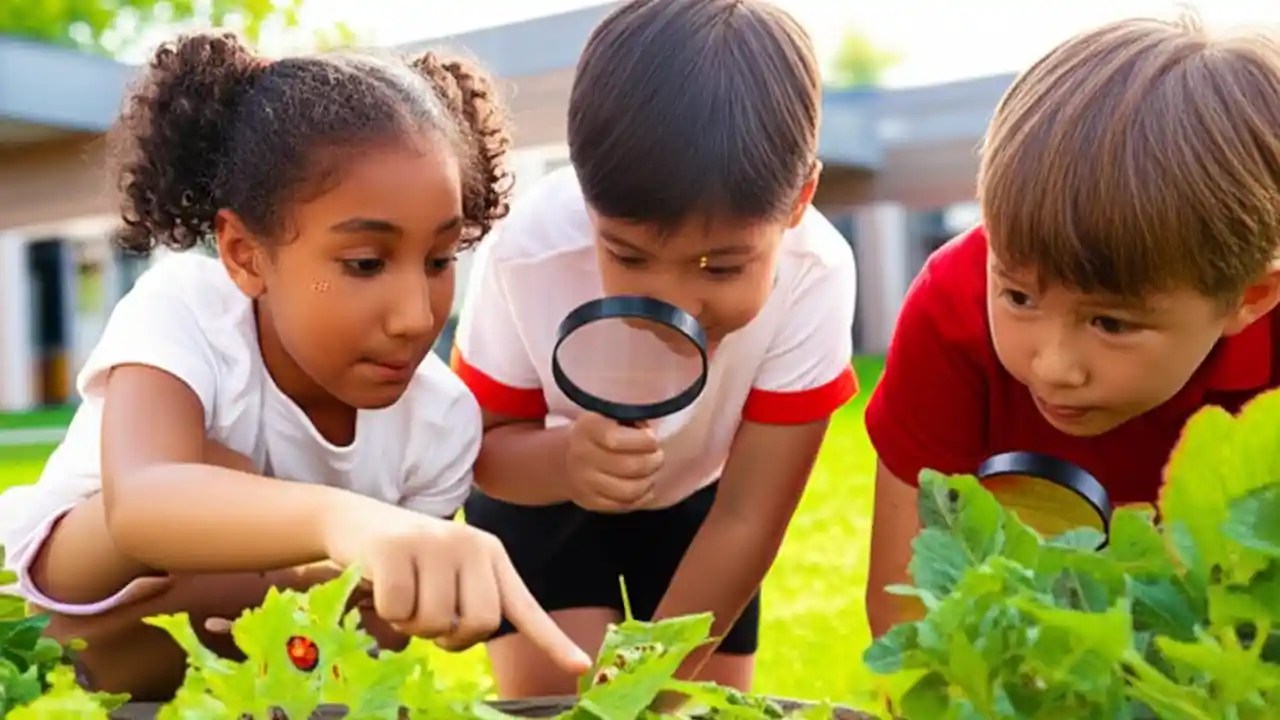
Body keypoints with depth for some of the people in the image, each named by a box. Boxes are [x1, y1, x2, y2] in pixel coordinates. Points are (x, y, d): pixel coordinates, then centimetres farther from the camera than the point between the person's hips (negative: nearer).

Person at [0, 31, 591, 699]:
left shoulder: (442, 419, -20)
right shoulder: (182, 311, -32)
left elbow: (379, 627, -13)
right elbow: (138, 502, -55)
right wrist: (343, 519, -75)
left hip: (236, 660, 5)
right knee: (219, 483, -34)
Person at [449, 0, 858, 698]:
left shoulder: (813, 276, -34)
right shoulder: (528, 253, -35)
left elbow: (746, 520, -27)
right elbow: (480, 443, -19)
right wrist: (566, 458, -42)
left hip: (696, 499, 1)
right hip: (543, 492, -1)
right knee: (560, 703, -14)